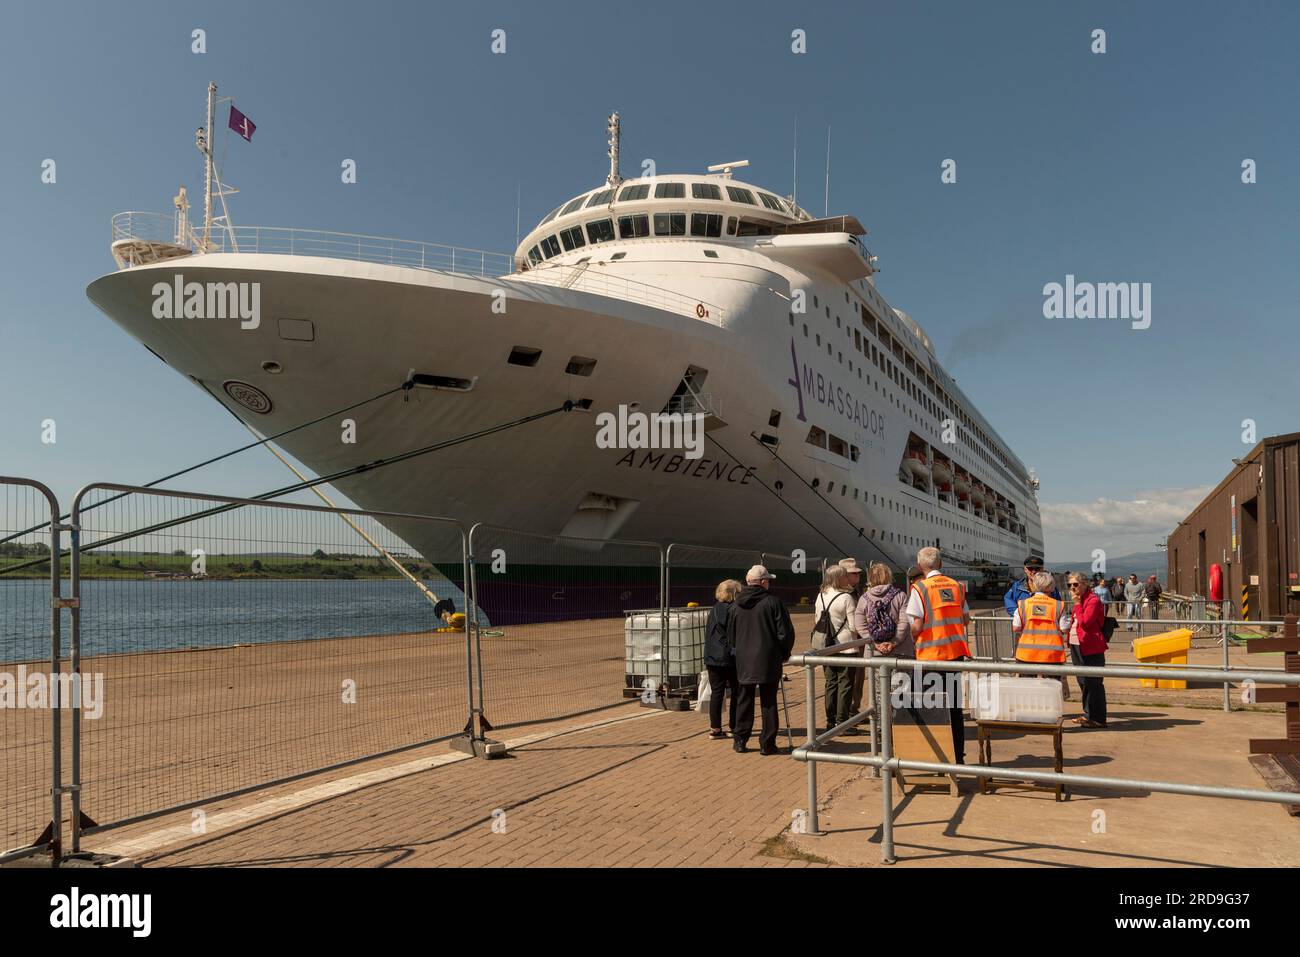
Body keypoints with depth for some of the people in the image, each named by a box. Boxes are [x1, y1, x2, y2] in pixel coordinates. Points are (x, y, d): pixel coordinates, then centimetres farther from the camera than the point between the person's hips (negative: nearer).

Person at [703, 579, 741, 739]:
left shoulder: (713, 610, 9)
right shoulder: (734, 610, -10)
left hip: (712, 658, 5)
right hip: (730, 658, -5)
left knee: (716, 692, 6)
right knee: (736, 691, 10)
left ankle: (715, 728, 4)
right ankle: (734, 725, 16)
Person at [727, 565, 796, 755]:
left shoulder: (736, 605, 5)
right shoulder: (773, 602, -9)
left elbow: (730, 635, 12)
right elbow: (785, 632, -10)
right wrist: (785, 653, 5)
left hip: (744, 661, 4)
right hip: (768, 661, -3)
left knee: (744, 701, 13)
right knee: (768, 703, 5)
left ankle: (740, 740, 16)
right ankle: (767, 743, 7)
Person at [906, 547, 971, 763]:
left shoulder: (920, 588, -10)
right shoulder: (956, 586, 6)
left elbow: (917, 626, -13)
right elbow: (966, 620, 10)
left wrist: (912, 637, 7)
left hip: (931, 654, -5)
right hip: (956, 652, 5)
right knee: (954, 706, 12)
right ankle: (958, 755, 18)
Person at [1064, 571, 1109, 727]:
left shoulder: (1093, 600, -13)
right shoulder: (1079, 600, 16)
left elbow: (1084, 622, -23)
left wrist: (1077, 604, -15)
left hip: (1091, 648, -10)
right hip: (1076, 646, 10)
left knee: (1093, 683, -6)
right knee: (1083, 682, 16)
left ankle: (1098, 719, -1)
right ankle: (1088, 714, 27)